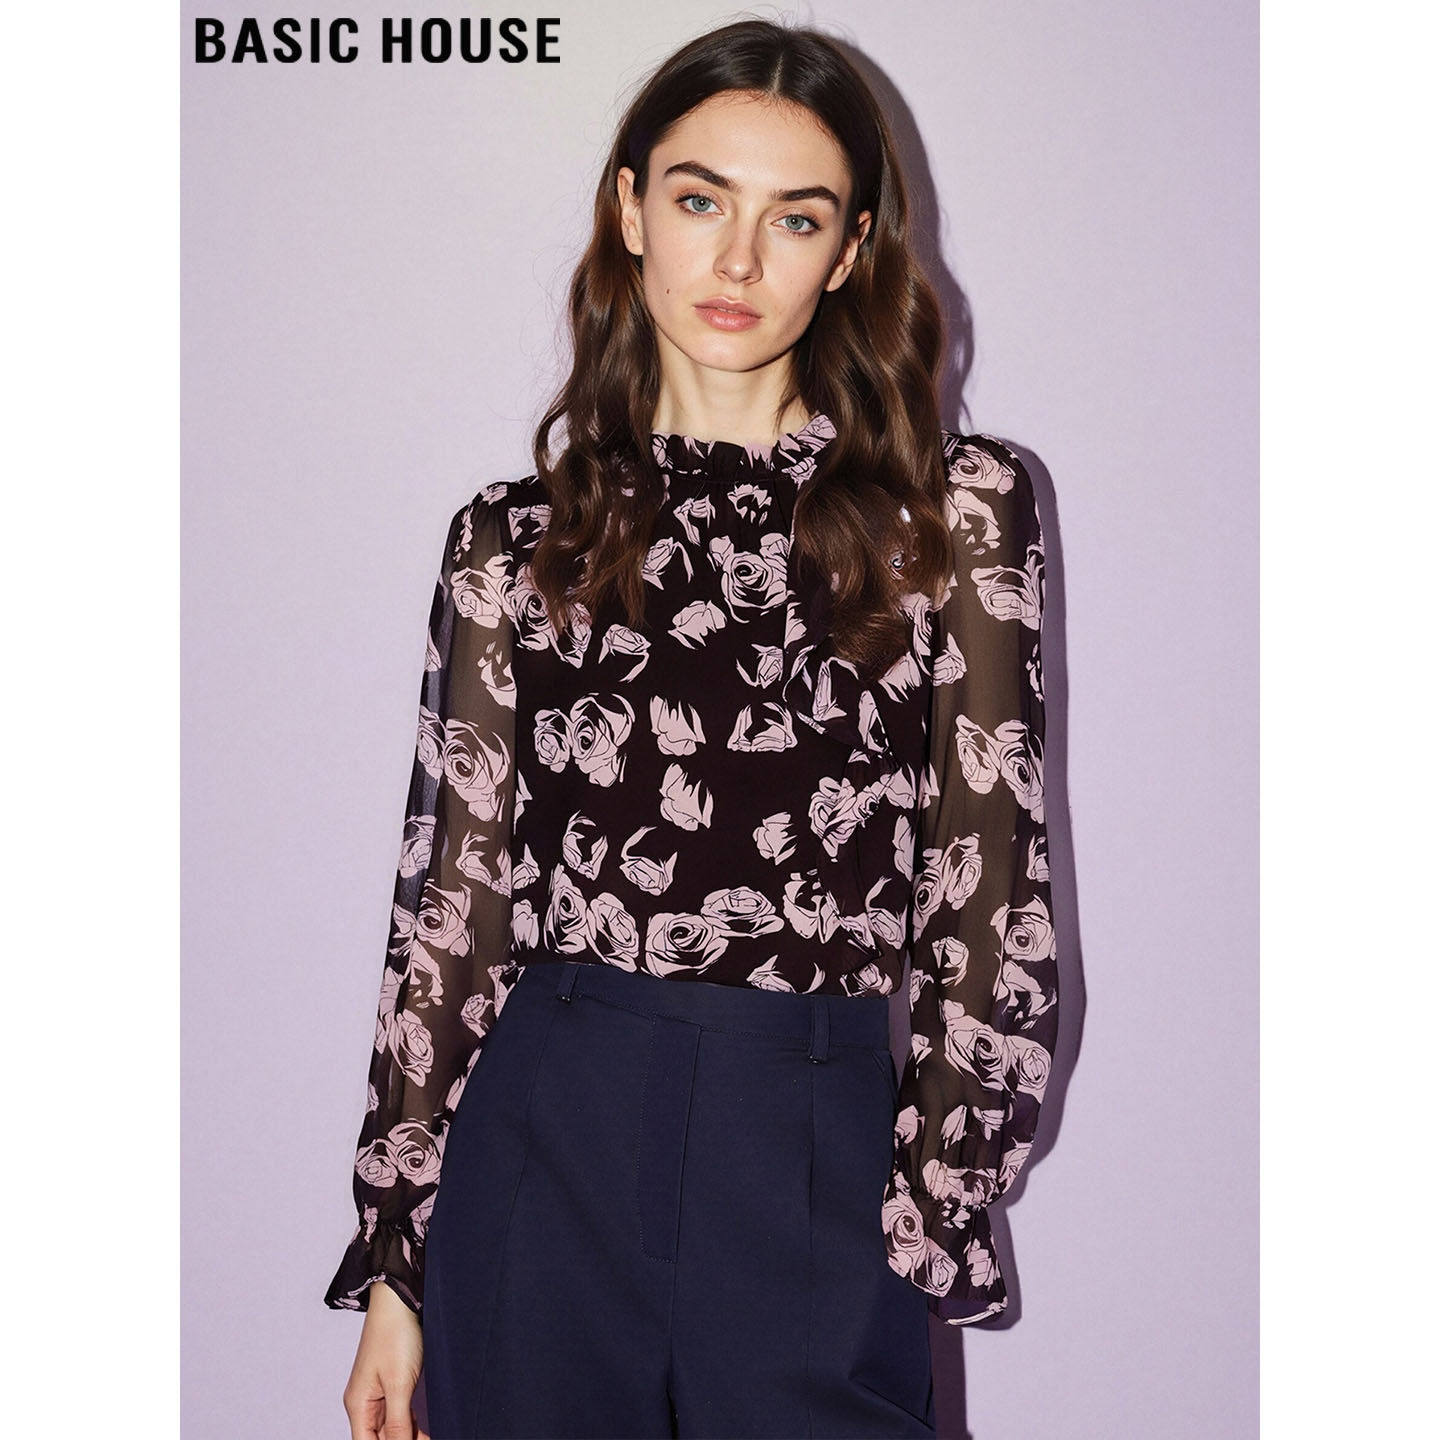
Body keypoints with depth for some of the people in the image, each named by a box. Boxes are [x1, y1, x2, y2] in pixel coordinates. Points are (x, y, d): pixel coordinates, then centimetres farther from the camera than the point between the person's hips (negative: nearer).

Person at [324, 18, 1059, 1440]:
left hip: (822, 1162, -1)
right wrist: (394, 1263, 4)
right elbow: (453, 896, 4)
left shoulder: (955, 510, 1)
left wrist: (930, 1218, -3)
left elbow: (992, 893, 1)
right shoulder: (516, 539, 4)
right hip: (544, 1142, 1)